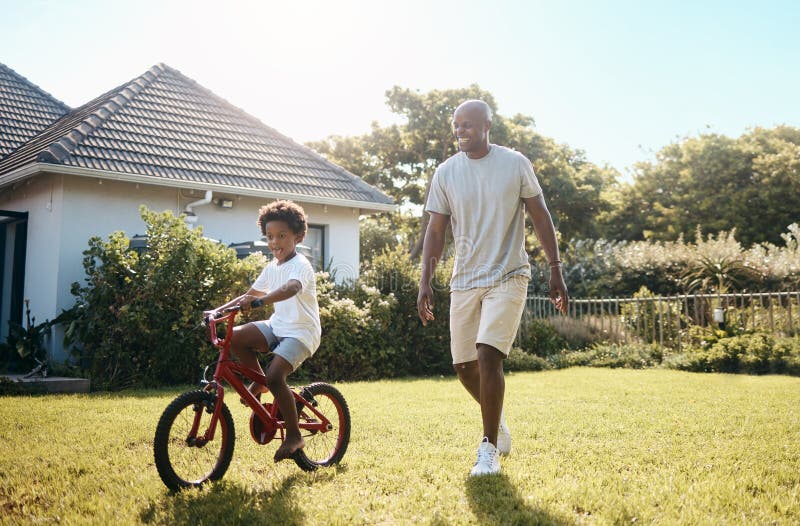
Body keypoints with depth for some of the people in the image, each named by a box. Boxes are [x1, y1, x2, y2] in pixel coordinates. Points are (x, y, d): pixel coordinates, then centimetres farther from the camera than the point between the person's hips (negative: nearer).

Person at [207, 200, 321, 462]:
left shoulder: (300, 265, -15)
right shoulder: (272, 268, 11)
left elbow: (291, 288, -37)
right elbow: (250, 295, 18)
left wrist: (259, 301, -52)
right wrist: (219, 309, 6)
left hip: (301, 332, -7)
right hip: (277, 326, 8)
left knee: (275, 375, -26)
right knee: (235, 337, -15)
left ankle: (294, 435, -10)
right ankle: (258, 382, 9)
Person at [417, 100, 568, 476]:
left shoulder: (515, 164, -3)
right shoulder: (446, 173, 2)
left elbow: (540, 217, 3)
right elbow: (436, 231, 5)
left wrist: (555, 269, -2)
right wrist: (425, 282, -2)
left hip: (508, 276, -3)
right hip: (464, 280, 4)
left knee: (488, 355, -18)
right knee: (464, 366, 7)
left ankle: (490, 448, -5)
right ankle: (497, 422, 35)